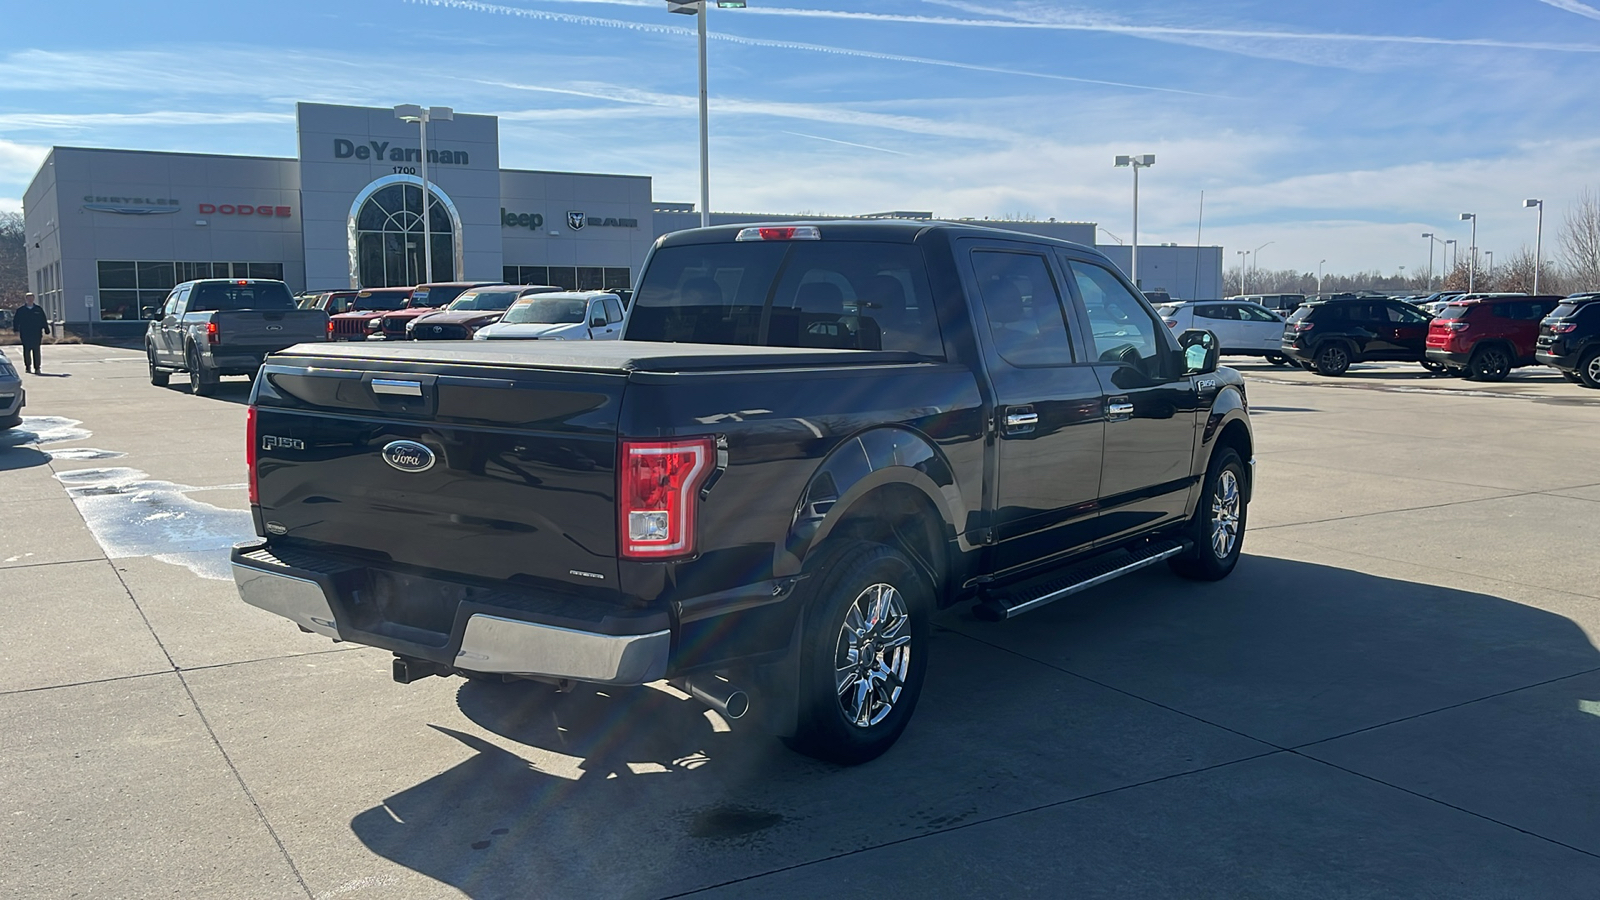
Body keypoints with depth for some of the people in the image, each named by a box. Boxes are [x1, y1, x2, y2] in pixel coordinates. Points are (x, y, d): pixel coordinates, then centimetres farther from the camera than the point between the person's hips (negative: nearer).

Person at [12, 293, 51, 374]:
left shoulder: (38, 309, 6)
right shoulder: (20, 310, 5)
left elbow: (44, 321, 9)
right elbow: (15, 321, 9)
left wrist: (45, 331, 6)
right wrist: (16, 330, -2)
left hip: (36, 334, 0)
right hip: (25, 335, 0)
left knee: (36, 351, -3)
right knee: (26, 351, 3)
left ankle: (37, 368, -1)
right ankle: (28, 366, 14)